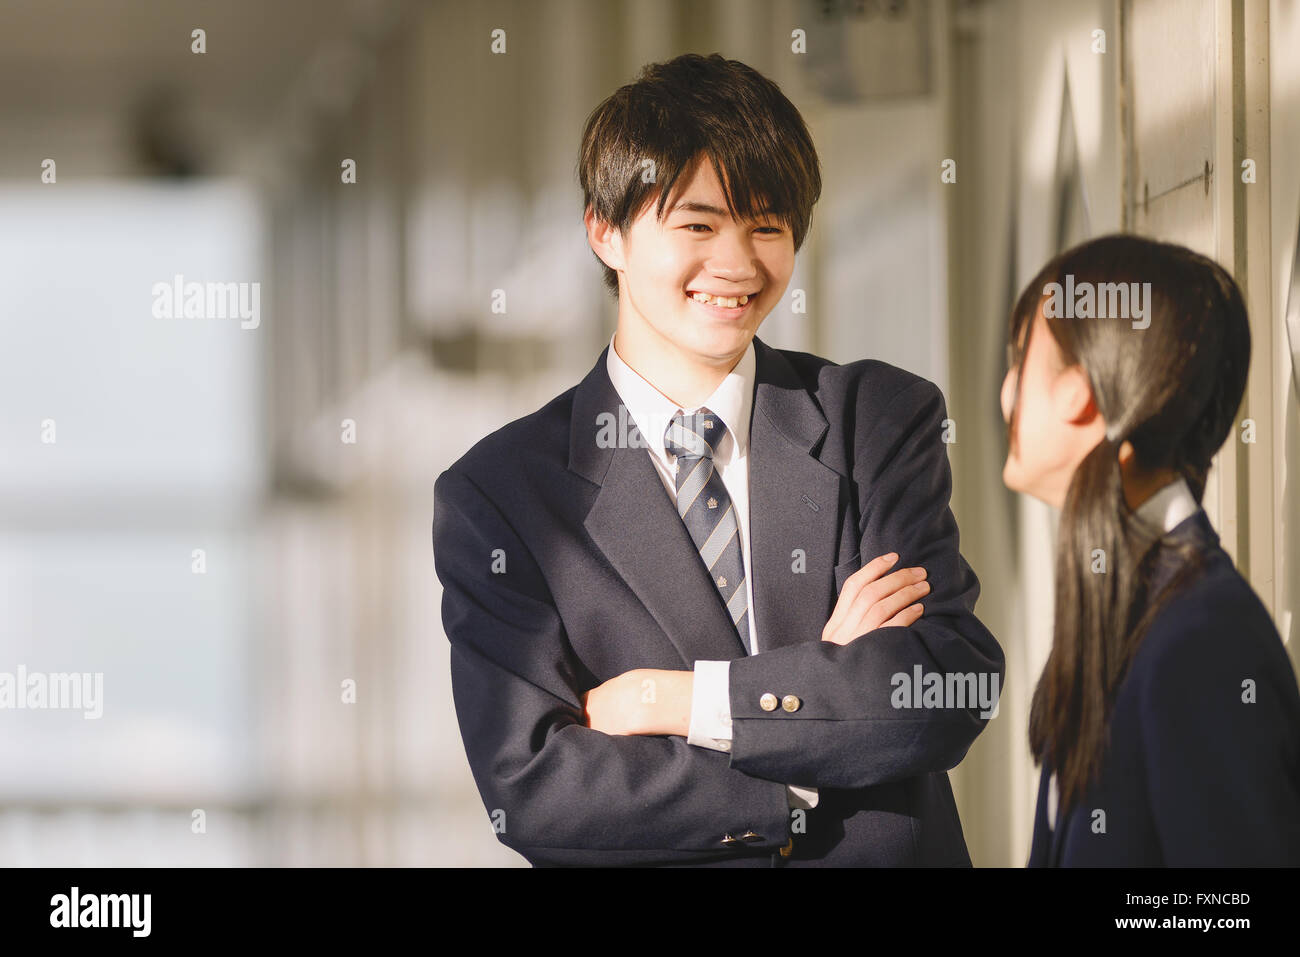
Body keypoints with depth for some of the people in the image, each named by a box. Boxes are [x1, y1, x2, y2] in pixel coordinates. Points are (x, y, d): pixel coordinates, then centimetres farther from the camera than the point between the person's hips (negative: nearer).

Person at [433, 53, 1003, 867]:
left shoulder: (883, 419, 2)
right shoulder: (494, 495, -1)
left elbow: (955, 694, -8)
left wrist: (669, 699, -13)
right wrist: (825, 684, -13)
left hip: (888, 860, 1)